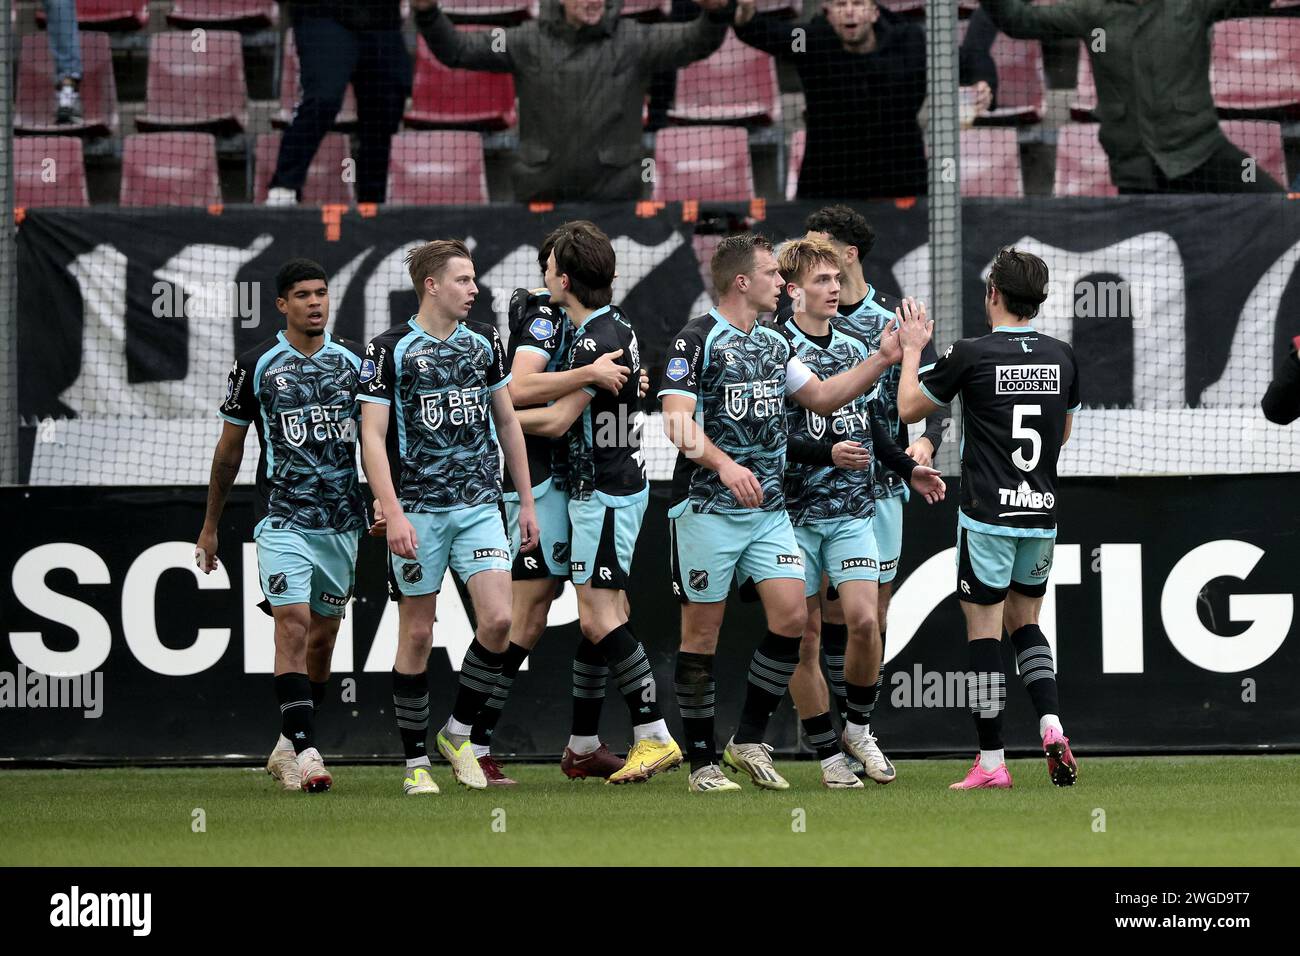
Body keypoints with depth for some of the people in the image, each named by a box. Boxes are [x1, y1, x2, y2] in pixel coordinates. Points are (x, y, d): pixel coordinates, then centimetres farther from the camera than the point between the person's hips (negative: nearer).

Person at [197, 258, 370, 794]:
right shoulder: (256, 366, 0)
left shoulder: (355, 362, 7)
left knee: (322, 635, 8)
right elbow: (229, 449, 8)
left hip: (343, 522, 4)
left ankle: (287, 748, 22)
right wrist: (210, 526, 12)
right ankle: (305, 752, -22)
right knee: (293, 623, -18)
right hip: (283, 521, -4)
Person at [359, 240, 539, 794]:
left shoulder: (484, 343, 9)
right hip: (418, 510, -4)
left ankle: (458, 733, 8)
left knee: (498, 620, -11)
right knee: (417, 634, 1)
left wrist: (527, 500, 14)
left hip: (480, 505, 4)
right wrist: (393, 513, -18)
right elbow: (372, 437, -9)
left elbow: (507, 423, 17)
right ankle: (416, 761, 10)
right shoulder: (390, 350, -5)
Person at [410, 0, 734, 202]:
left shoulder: (633, 42, 2)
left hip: (612, 192, -1)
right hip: (541, 191, 1)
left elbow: (692, 42, -11)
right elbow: (459, 50, 5)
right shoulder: (530, 41, 6)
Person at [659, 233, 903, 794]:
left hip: (768, 510, 6)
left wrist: (883, 360, 14)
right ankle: (702, 761, 6)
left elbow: (822, 397, 23)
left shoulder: (774, 344, 15)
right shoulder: (697, 341, -9)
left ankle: (749, 740, 6)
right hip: (706, 509, -6)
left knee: (791, 616, -7)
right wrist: (723, 464, -32)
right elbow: (677, 421, -17)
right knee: (702, 632, -1)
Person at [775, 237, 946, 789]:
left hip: (852, 510, 4)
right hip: (795, 511, -3)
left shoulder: (856, 350, 12)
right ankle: (828, 753, 11)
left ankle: (859, 729, 8)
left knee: (863, 619, -13)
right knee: (804, 636, 1)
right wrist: (827, 453, -20)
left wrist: (907, 469, 13)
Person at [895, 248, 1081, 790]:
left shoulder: (971, 355, -11)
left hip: (988, 516, -5)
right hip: (1042, 512, 5)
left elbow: (908, 409, 2)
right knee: (1025, 624, 19)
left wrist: (912, 351, 16)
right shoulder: (1062, 357, 4)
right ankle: (1051, 726, -2)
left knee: (983, 633, 0)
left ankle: (991, 761, 0)